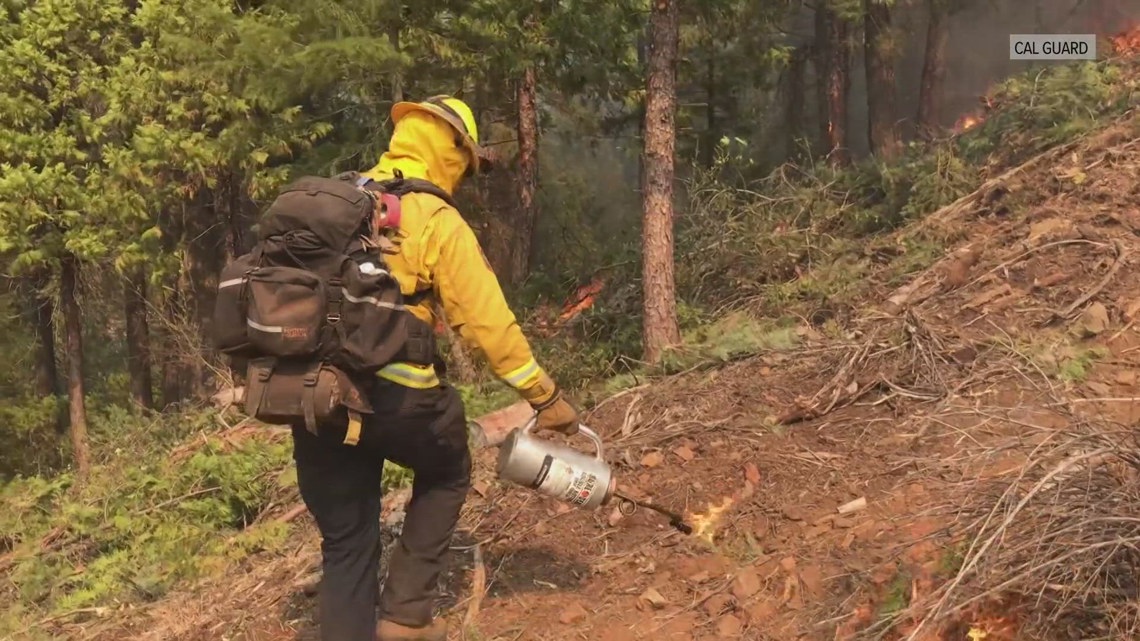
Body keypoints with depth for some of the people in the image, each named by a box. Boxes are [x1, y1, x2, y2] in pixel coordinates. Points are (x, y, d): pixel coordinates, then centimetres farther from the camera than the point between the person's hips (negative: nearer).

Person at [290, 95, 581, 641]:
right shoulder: (438, 221, -7)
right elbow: (488, 322, -9)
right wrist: (544, 396, -1)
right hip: (393, 394, -5)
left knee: (345, 540, 15)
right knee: (446, 473, 24)